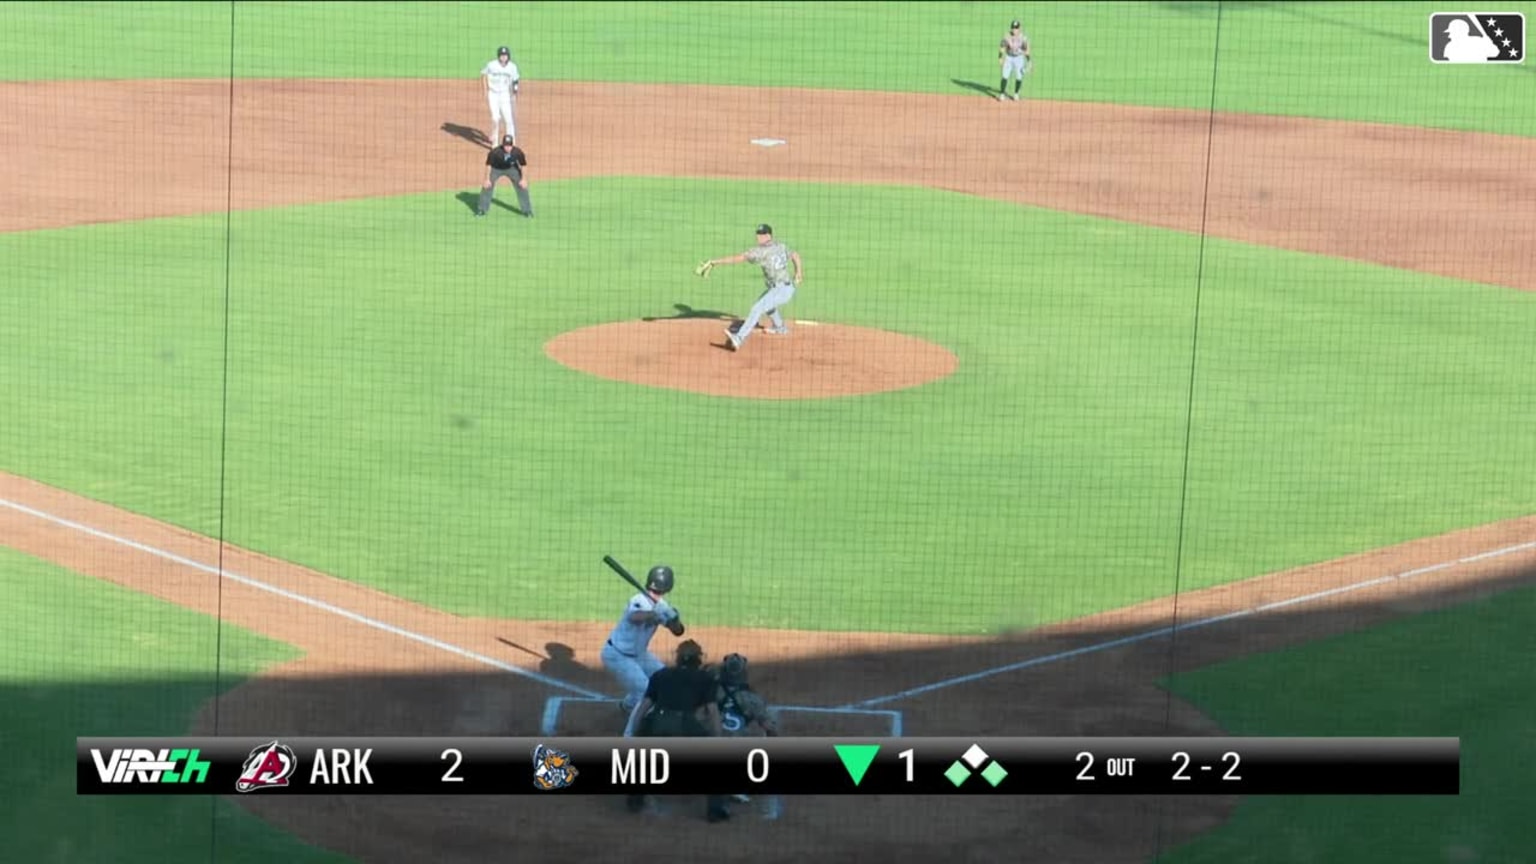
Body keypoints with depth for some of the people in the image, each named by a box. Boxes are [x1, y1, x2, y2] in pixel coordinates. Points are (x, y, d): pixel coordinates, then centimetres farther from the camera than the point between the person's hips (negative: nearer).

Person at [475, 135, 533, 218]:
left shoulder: (517, 152, -31)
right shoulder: (495, 152, -36)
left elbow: (523, 165, -15)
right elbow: (488, 165, -21)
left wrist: (524, 179, -13)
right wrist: (487, 179, -18)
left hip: (512, 169, 1)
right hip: (496, 169, -1)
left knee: (522, 187, -4)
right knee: (487, 186, -5)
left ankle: (527, 210, 12)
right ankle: (482, 209, 14)